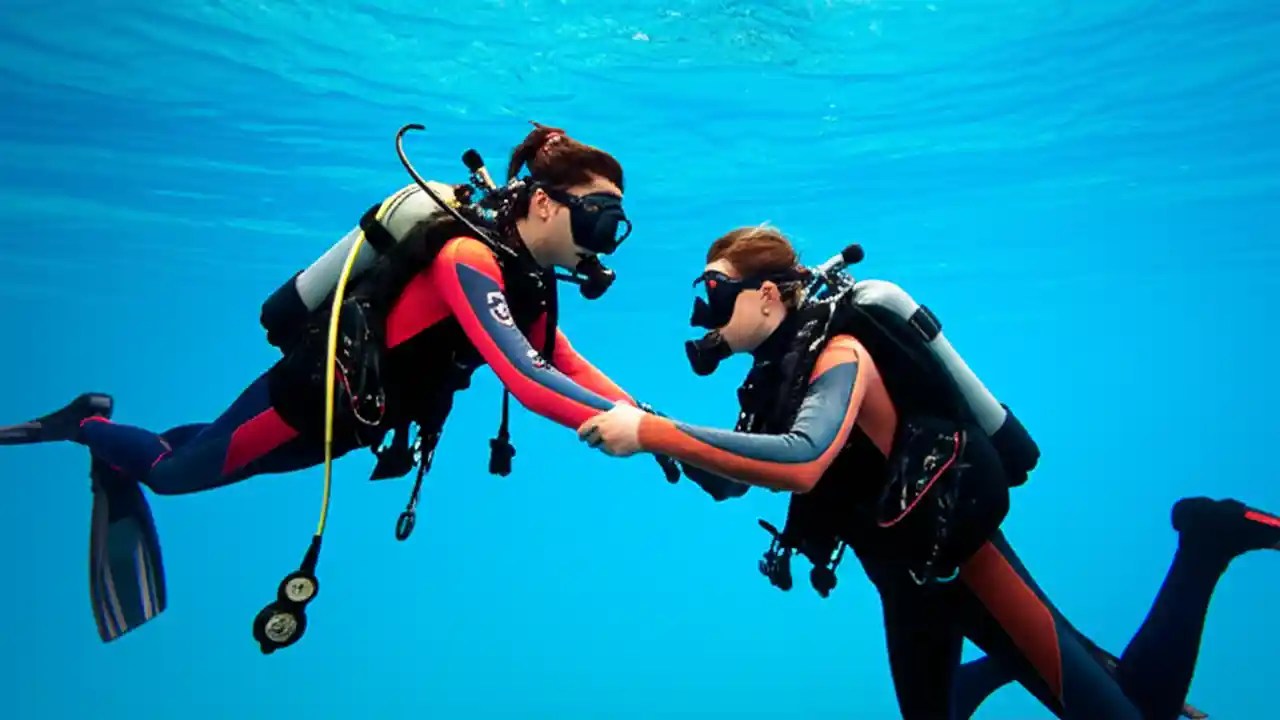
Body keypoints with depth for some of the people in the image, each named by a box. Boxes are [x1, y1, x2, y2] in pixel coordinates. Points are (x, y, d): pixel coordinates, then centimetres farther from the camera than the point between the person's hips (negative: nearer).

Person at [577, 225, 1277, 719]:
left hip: (959, 551, -8)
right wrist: (658, 435, -11)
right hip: (905, 574, 8)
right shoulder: (775, 370, 4)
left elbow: (801, 462, -43)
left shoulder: (838, 353, -23)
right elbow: (729, 479, 7)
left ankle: (1204, 540, 11)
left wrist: (655, 433, -40)